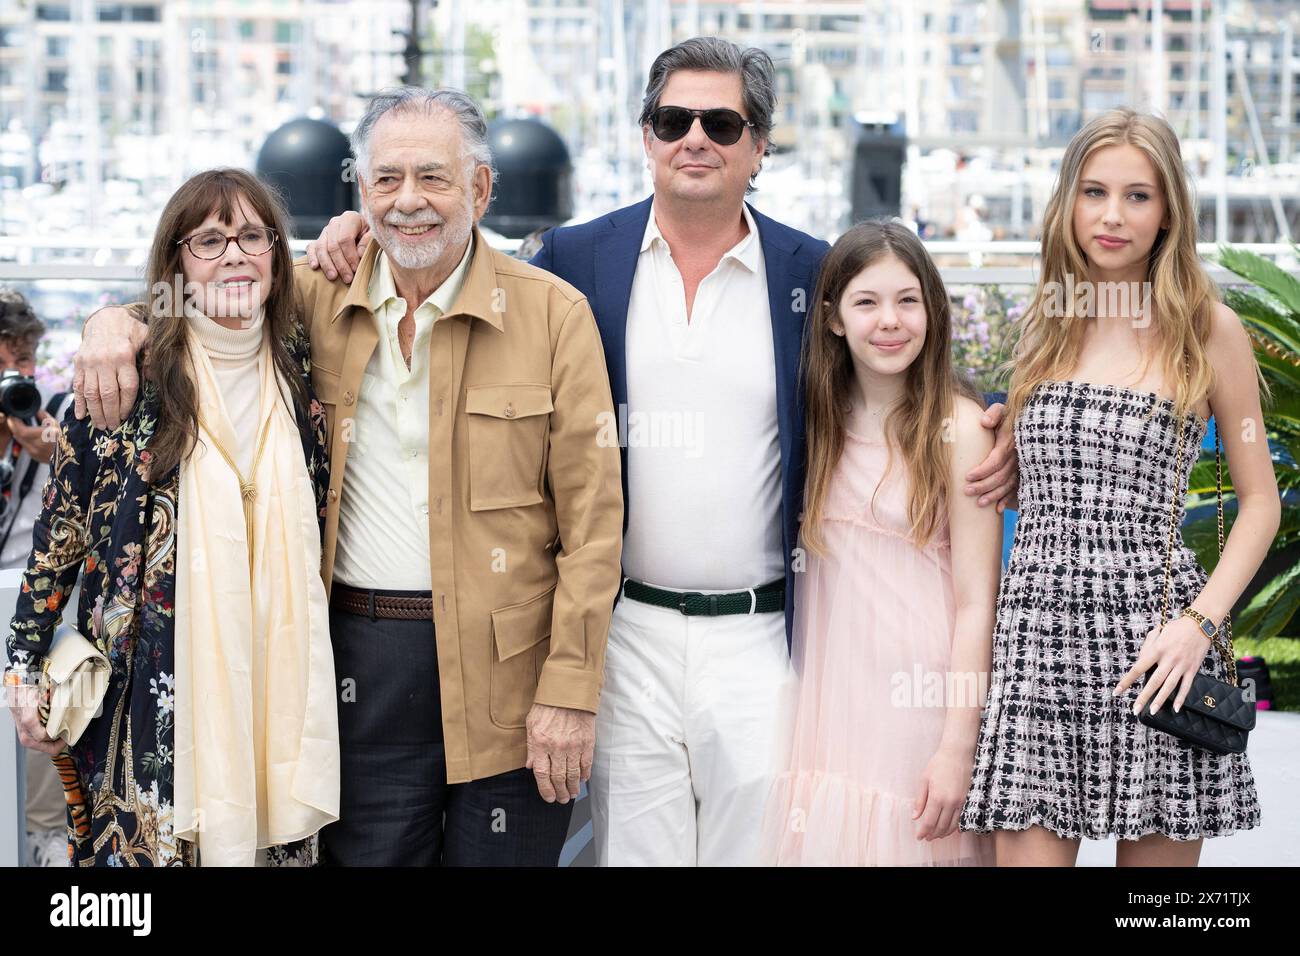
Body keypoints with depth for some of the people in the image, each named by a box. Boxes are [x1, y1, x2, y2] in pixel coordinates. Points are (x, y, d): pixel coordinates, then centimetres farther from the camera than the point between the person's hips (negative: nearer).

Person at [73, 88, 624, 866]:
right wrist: (117, 320, 0)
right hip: (362, 654, 3)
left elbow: (591, 518, -5)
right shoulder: (318, 299, 6)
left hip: (505, 661, -2)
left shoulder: (554, 313, -3)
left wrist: (570, 691, -10)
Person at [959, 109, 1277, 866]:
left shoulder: (1207, 327, 3)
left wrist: (1199, 621, -8)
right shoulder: (1047, 322, 13)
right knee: (1029, 850, -5)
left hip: (1151, 634, -3)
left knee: (1157, 854, 1)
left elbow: (1260, 503, 4)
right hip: (1038, 625, 3)